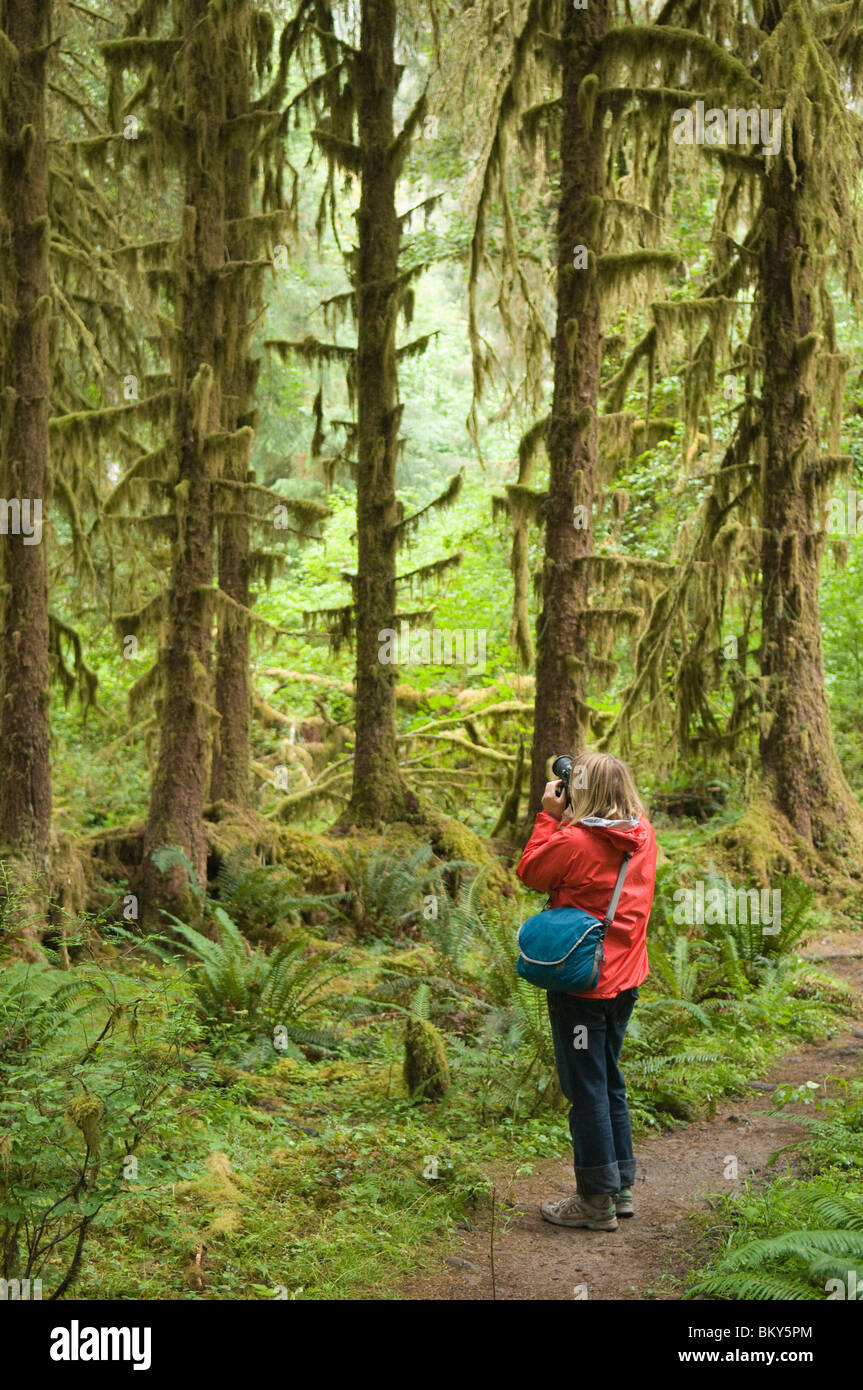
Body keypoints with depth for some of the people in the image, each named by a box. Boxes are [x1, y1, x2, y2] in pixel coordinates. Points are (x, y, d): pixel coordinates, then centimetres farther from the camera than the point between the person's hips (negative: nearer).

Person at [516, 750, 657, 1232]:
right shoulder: (643, 836, 0)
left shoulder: (574, 841, -20)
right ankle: (621, 1187, 26)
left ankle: (598, 1201, 9)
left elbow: (530, 872, -4)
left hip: (580, 985, -7)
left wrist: (549, 816, -2)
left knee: (587, 1089, 2)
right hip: (625, 980, 7)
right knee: (610, 1084, 19)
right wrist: (563, 819, 9)